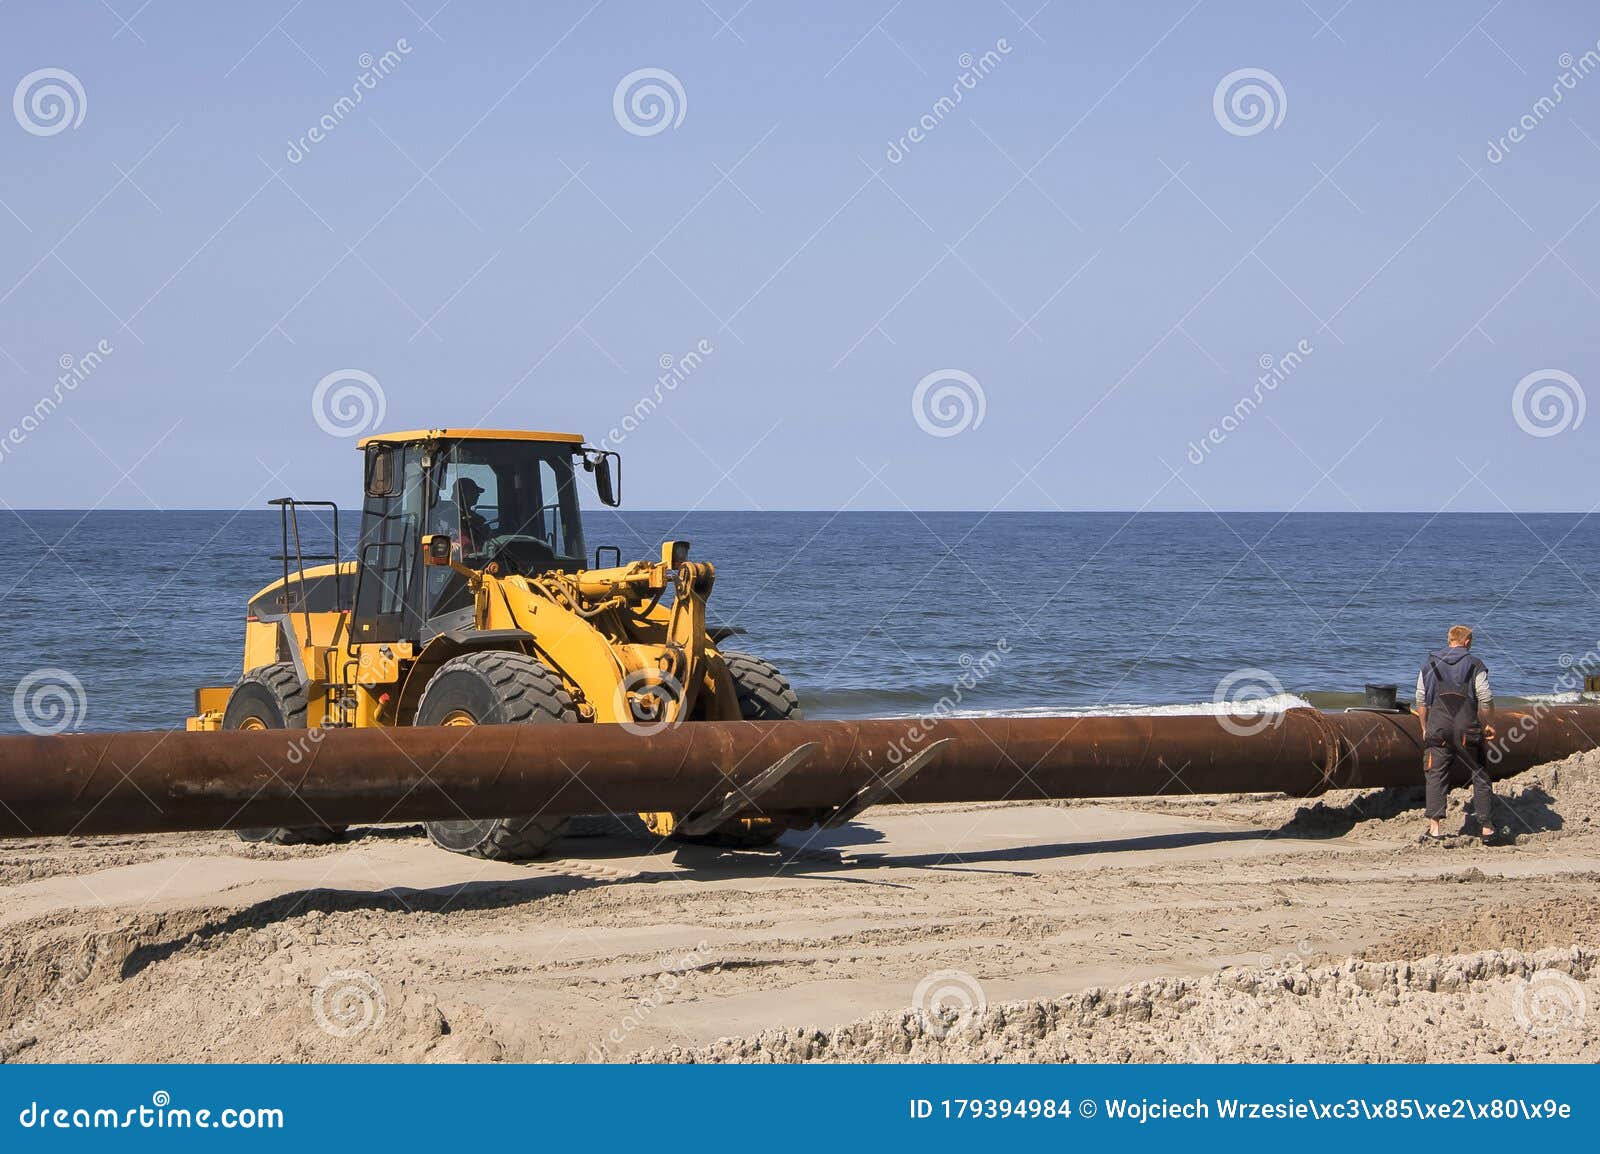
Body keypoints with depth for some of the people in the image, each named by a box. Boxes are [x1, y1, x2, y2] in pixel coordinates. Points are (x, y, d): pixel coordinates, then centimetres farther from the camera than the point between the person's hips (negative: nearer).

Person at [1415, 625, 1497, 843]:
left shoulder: (1429, 664, 10)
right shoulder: (1475, 665, 1)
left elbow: (1421, 700, 11)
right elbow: (1485, 700, -5)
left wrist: (1425, 727, 20)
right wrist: (1485, 725, 9)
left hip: (1438, 728, 2)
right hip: (1467, 728, -2)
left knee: (1436, 777, 4)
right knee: (1480, 776, 8)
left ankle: (1434, 827, -7)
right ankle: (1486, 827, 9)